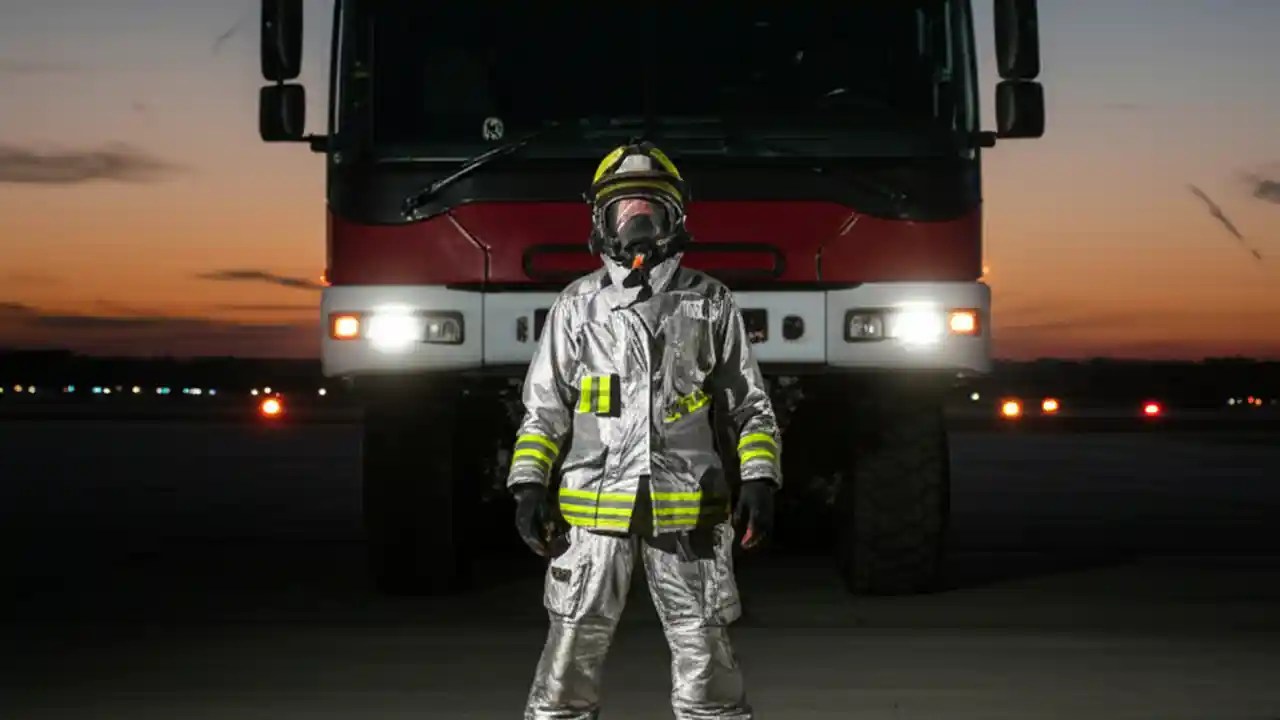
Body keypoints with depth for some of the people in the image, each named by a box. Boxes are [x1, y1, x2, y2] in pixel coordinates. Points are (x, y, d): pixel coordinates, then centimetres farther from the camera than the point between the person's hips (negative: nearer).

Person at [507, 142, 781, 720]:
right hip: (593, 513, 0)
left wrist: (760, 482, -5)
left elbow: (750, 409, 9)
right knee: (570, 661, 1)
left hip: (685, 515, 0)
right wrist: (528, 487, -3)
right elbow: (545, 410, 9)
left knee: (706, 665, 2)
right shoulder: (576, 305, 7)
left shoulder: (711, 305, 6)